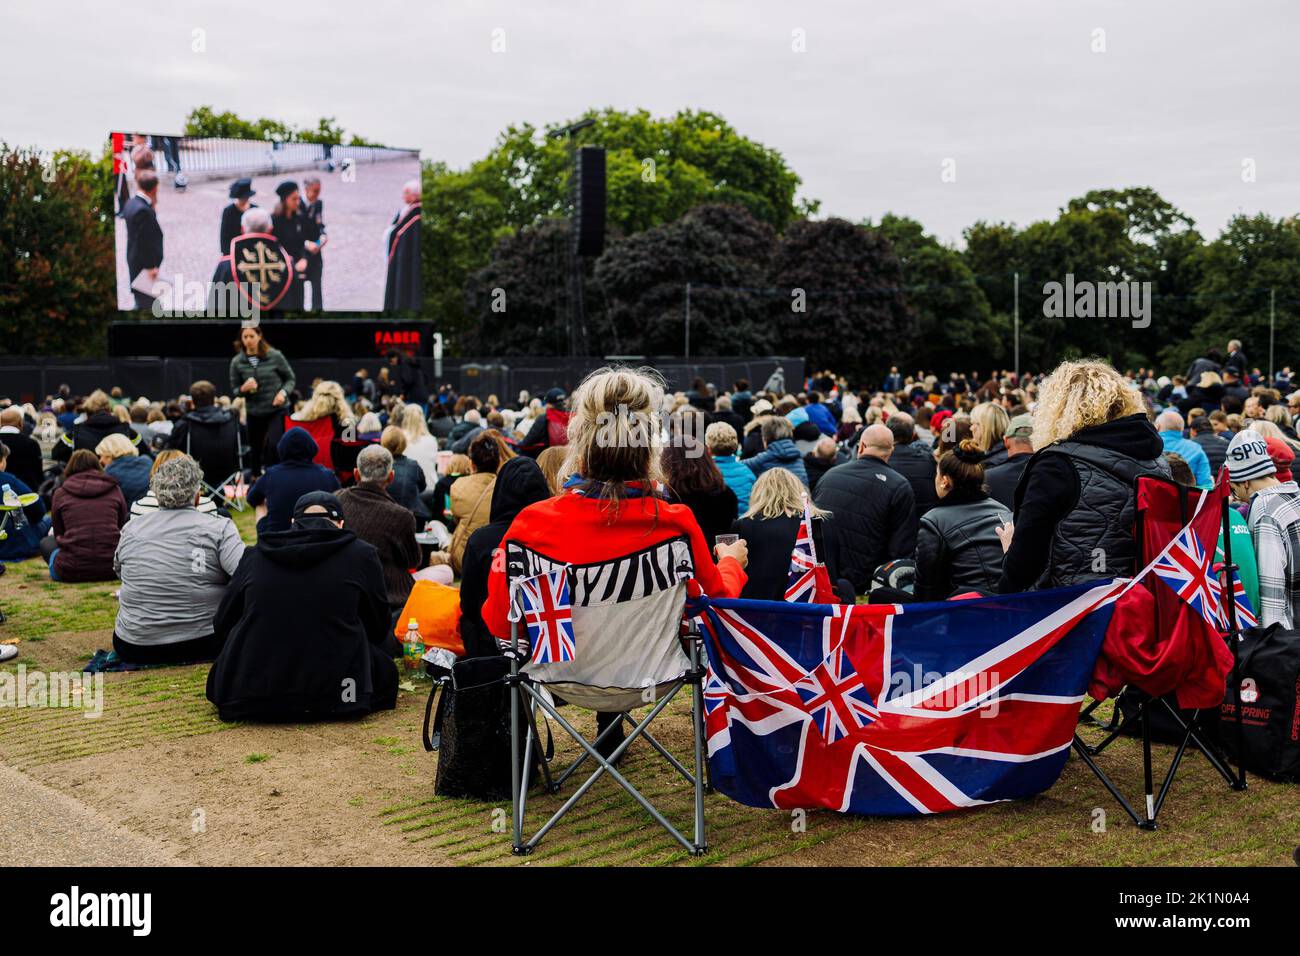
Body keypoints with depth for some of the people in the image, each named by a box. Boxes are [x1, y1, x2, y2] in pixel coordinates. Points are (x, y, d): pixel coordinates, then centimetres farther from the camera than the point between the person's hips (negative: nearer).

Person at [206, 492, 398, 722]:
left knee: (221, 672, 34)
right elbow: (378, 628, 13)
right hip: (332, 695, -2)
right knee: (385, 671, 24)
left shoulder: (255, 555, 8)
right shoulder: (362, 554, 2)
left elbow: (222, 625, 17)